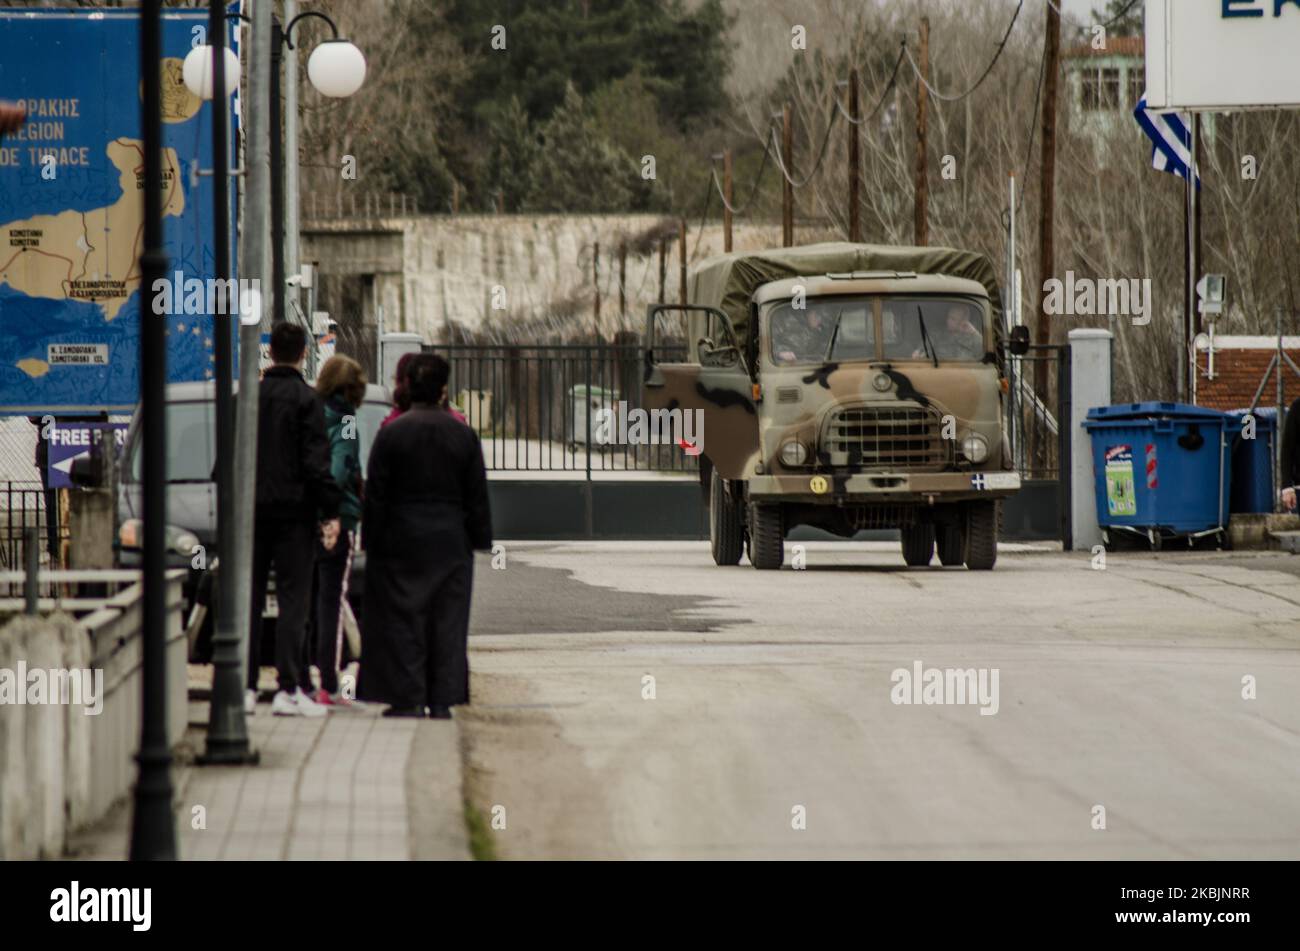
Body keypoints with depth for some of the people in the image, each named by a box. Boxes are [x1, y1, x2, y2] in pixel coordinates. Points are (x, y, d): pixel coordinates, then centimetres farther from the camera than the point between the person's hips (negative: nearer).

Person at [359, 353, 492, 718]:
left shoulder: (392, 433, -6)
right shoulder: (464, 435, 1)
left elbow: (375, 494, -5)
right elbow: (477, 496, 5)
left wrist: (372, 541, 0)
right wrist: (479, 539, 12)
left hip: (401, 539, -2)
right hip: (450, 543, 2)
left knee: (403, 620, 2)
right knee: (447, 621, 5)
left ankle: (409, 698, -1)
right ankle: (443, 699, 4)